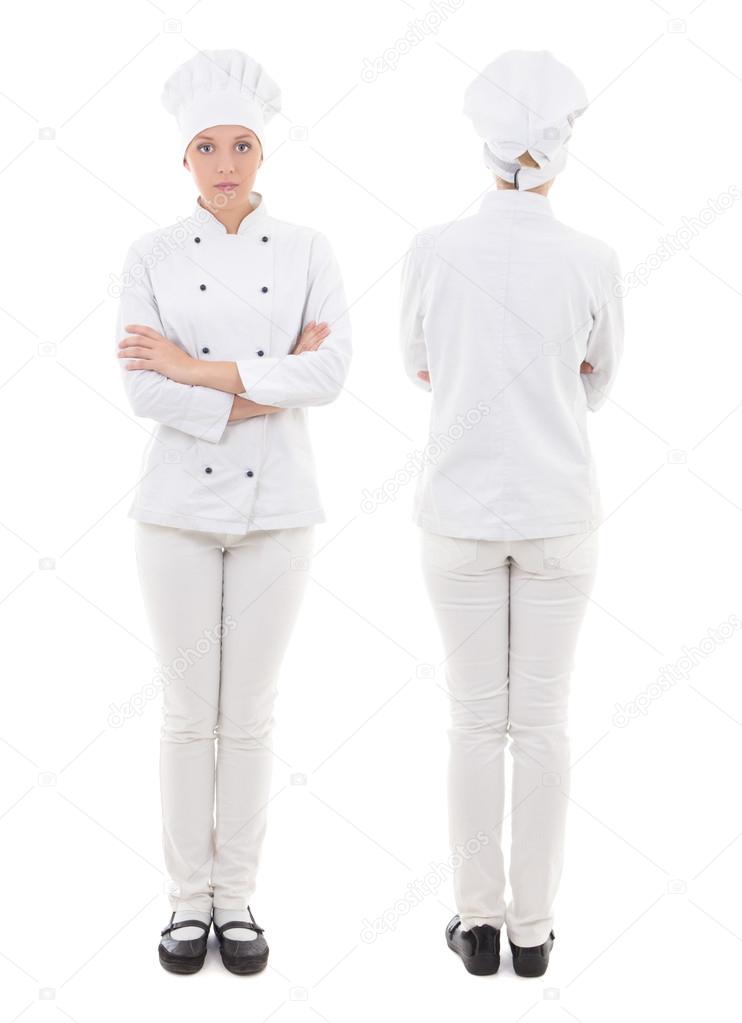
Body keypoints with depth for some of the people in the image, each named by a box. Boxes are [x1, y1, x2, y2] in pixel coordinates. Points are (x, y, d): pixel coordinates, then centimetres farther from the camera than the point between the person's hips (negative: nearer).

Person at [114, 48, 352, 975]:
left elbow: (329, 375, -14)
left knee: (249, 714, 8)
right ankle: (188, 898, 22)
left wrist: (198, 370, -17)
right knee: (188, 713, 7)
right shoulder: (151, 257, -1)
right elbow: (145, 391, -13)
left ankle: (237, 897, 23)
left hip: (275, 506, 1)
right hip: (180, 504, 0)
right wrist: (271, 382, -15)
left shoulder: (307, 252, 0)